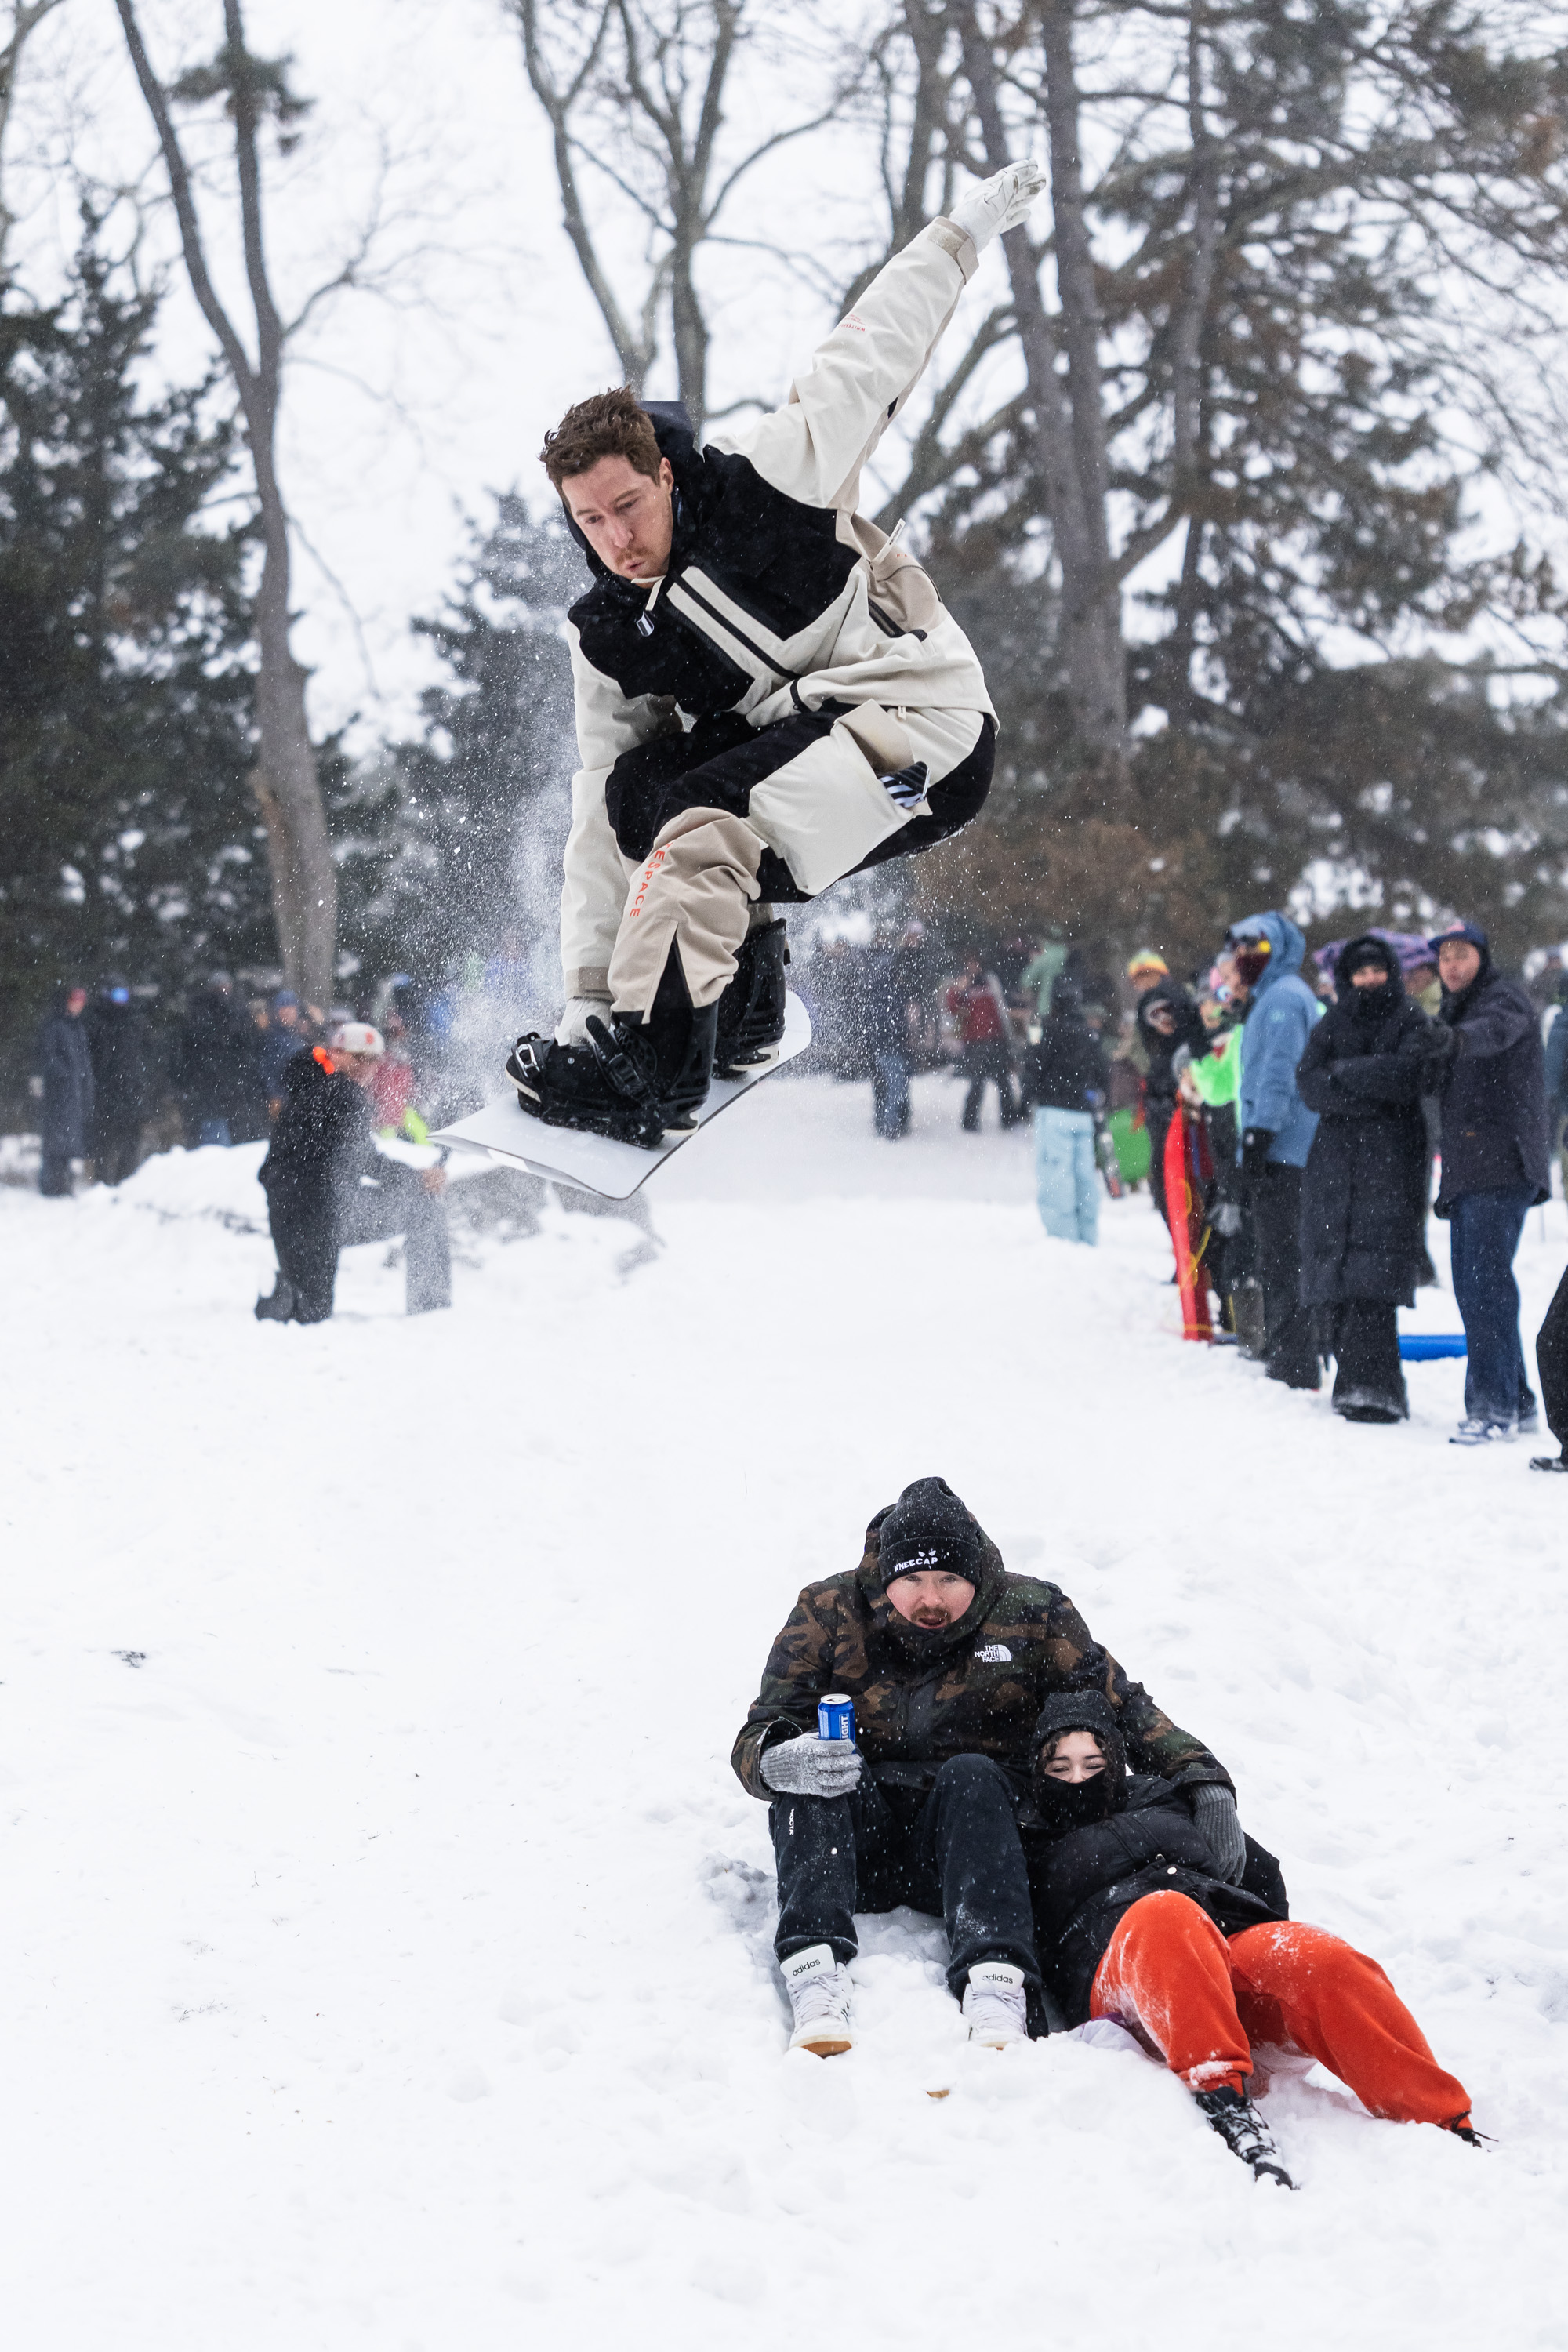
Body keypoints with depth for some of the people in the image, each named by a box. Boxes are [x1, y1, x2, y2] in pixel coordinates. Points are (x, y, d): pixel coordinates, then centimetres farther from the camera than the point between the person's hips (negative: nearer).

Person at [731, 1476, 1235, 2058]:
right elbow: (757, 1737, -6)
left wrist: (1201, 1778, -14)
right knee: (804, 1765, -28)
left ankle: (996, 1989, -49)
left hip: (975, 1841, 0)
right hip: (858, 1850, 1)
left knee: (971, 1774, -32)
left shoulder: (1030, 1616, -2)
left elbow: (1121, 1706, 2)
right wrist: (779, 1760, -32)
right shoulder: (829, 1614, -3)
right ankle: (816, 1978, -45)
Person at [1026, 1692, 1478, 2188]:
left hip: (1235, 1938, 3)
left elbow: (1261, 1876, 34)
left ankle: (1443, 2127, -44)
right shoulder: (1032, 1853, 30)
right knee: (1165, 1914, -40)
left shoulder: (1167, 1805, 37)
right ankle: (1222, 2096, -59)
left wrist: (1283, 1954, 17)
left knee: (1324, 1960, -32)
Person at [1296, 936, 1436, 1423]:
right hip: (1335, 1159, 4)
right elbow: (1309, 1086, 2)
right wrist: (1371, 1091, -9)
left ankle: (1375, 1387, -20)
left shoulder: (1410, 1020, 6)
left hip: (1391, 1159, -4)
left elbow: (1405, 1074, -12)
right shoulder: (1332, 1024, 16)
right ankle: (1355, 1379, 3)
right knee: (1337, 1275, -3)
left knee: (1373, 1277, -15)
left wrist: (1343, 1072, -3)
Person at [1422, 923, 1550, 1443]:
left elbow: (1495, 1030, -30)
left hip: (1503, 1164, -9)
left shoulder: (1505, 998, -5)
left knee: (1485, 1281, -15)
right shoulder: (1453, 1013, 23)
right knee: (1472, 1287, 10)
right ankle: (1516, 1402, 18)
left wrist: (1456, 1038, -50)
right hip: (1467, 1170, 9)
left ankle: (1494, 1404, -16)